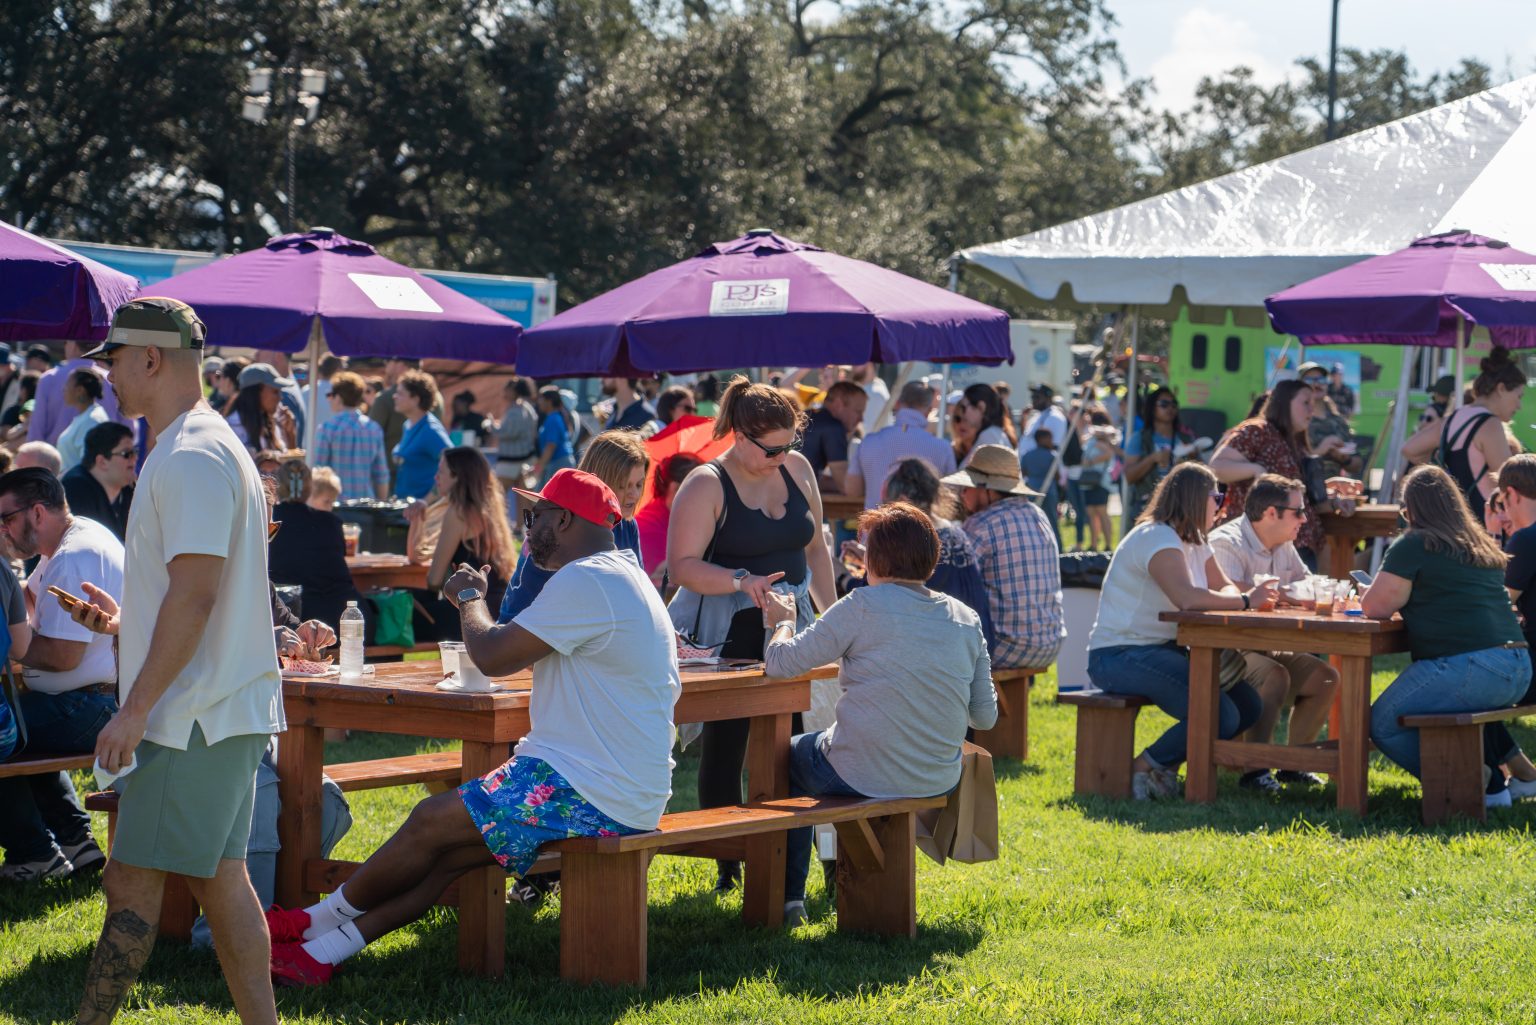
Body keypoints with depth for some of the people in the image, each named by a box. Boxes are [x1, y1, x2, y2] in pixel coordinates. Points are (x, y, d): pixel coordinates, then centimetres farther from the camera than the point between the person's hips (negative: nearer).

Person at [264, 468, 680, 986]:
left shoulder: (585, 582, -18)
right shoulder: (622, 576, 18)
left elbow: (492, 654, -18)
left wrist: (470, 597, 1)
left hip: (598, 795, -10)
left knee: (433, 822, -4)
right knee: (447, 854, 7)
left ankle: (320, 919, 13)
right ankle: (324, 949, 6)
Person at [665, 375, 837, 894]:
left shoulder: (796, 468, 9)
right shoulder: (706, 486, -9)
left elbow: (815, 547, 19)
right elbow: (683, 566, -15)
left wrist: (832, 613, 16)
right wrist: (741, 582, -28)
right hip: (726, 633, -5)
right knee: (725, 745, -2)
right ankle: (728, 865, 5)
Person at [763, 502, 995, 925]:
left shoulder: (863, 607, -16)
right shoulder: (966, 619, -1)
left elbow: (780, 662, -13)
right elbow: (985, 716, 2)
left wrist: (782, 621, 9)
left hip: (863, 777, -5)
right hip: (940, 780, 5)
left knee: (790, 754, 28)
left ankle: (789, 896, 29)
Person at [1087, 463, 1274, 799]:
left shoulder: (1194, 542, 16)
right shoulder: (1156, 538, -17)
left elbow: (1224, 588, 8)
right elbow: (1187, 598, -32)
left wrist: (1243, 597, -16)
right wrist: (1245, 601, -23)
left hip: (1161, 651, 11)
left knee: (1249, 707, 3)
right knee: (1221, 717, -23)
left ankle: (1165, 763, 10)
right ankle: (1144, 768, -6)